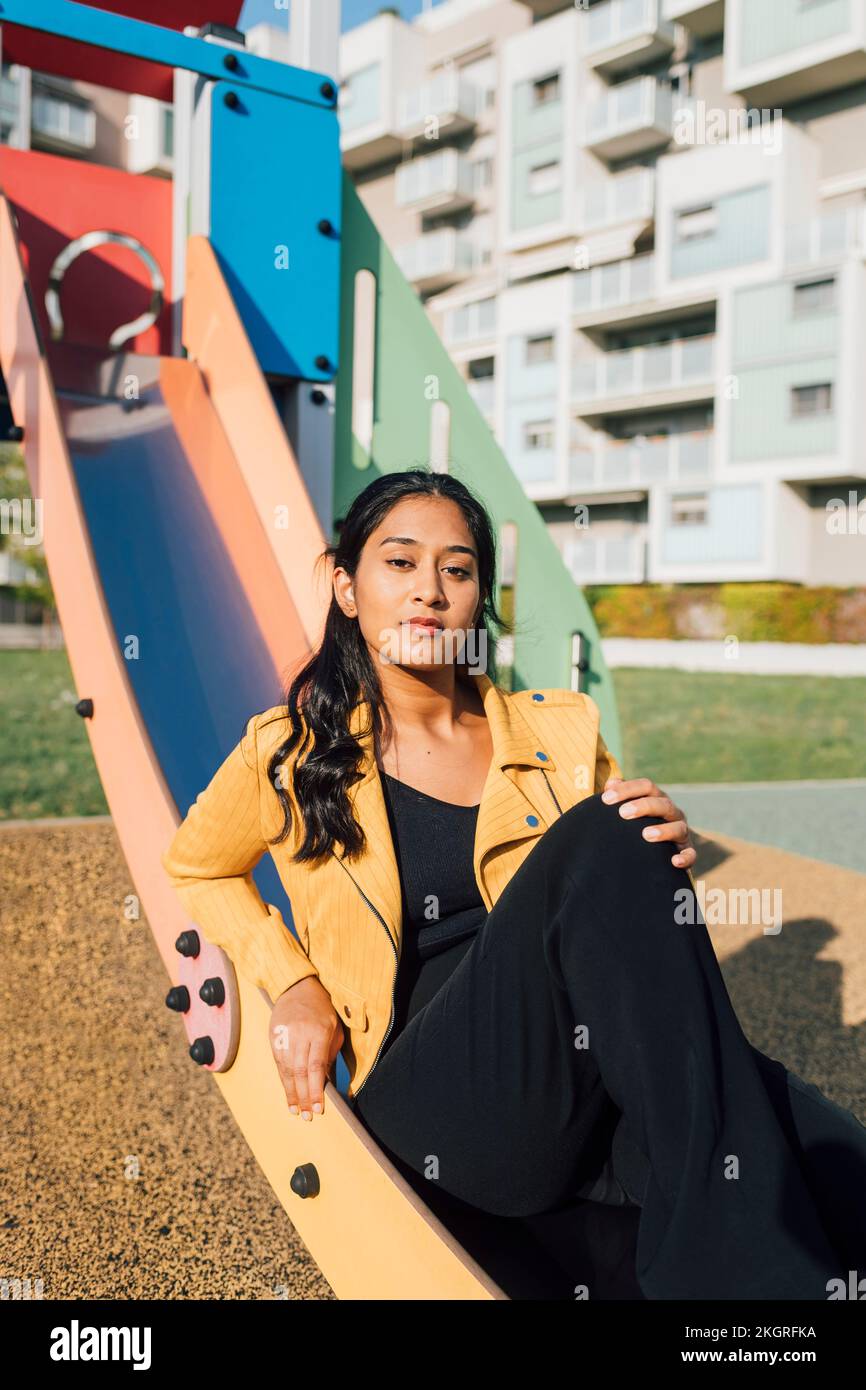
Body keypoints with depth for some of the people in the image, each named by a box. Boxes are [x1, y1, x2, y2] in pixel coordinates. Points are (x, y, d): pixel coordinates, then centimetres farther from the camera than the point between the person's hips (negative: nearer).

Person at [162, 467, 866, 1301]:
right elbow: (196, 868, 22)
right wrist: (293, 983, 6)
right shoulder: (292, 752, 5)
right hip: (436, 1100, -1)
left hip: (595, 1084, 1)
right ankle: (739, 1262, -28)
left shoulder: (560, 734, 11)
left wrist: (665, 860, -6)